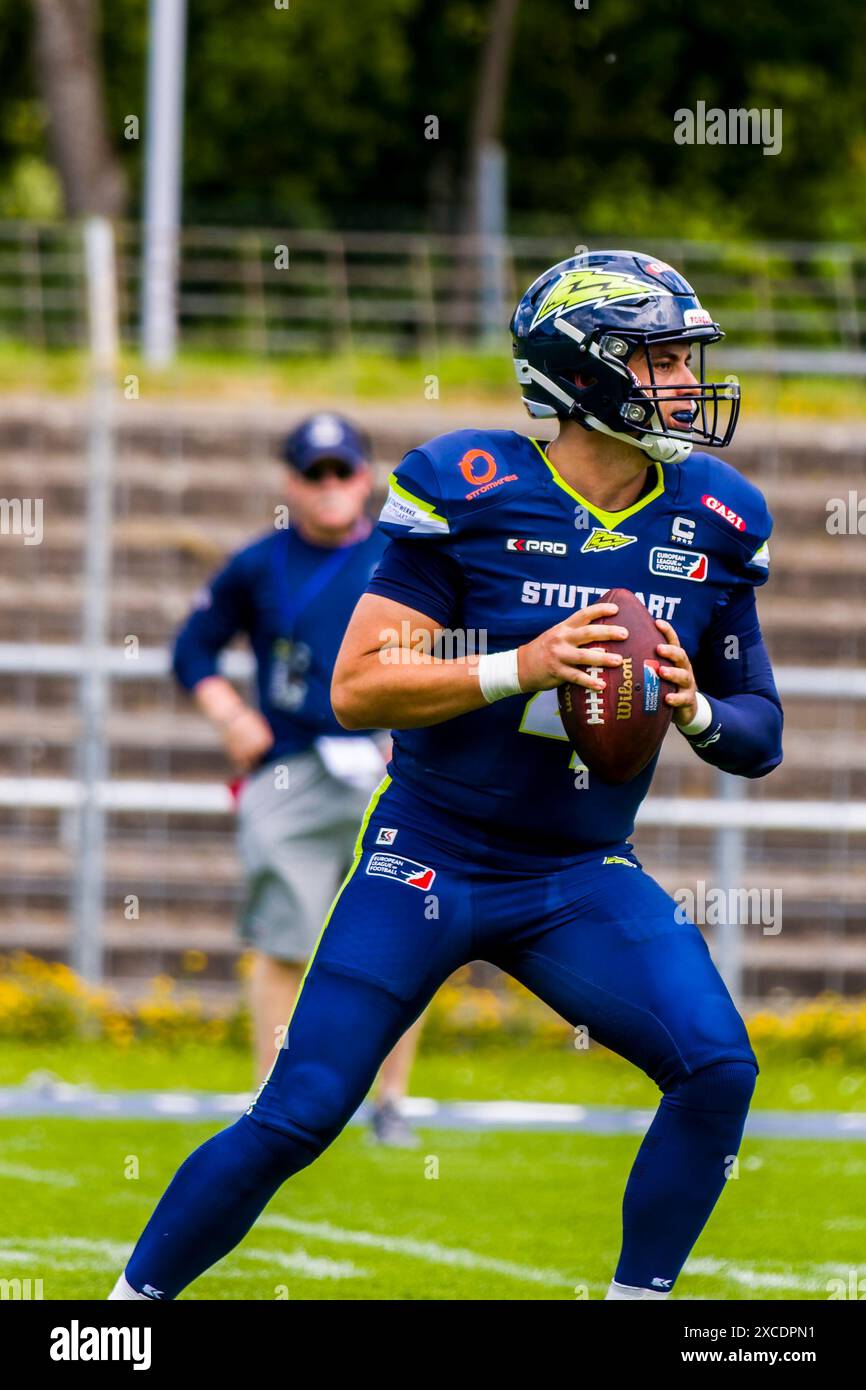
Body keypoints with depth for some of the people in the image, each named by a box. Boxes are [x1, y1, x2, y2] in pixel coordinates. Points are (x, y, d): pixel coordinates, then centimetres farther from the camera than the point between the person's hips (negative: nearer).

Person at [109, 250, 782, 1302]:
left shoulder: (712, 525, 0)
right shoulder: (472, 494, -13)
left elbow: (760, 739, 8)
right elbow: (356, 689, -15)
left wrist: (694, 709, -14)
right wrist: (519, 669, -27)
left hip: (583, 879, 4)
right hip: (430, 860, -4)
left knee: (719, 1073, -17)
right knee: (293, 1121, -6)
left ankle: (638, 1295, -2)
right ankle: (131, 1301, 12)